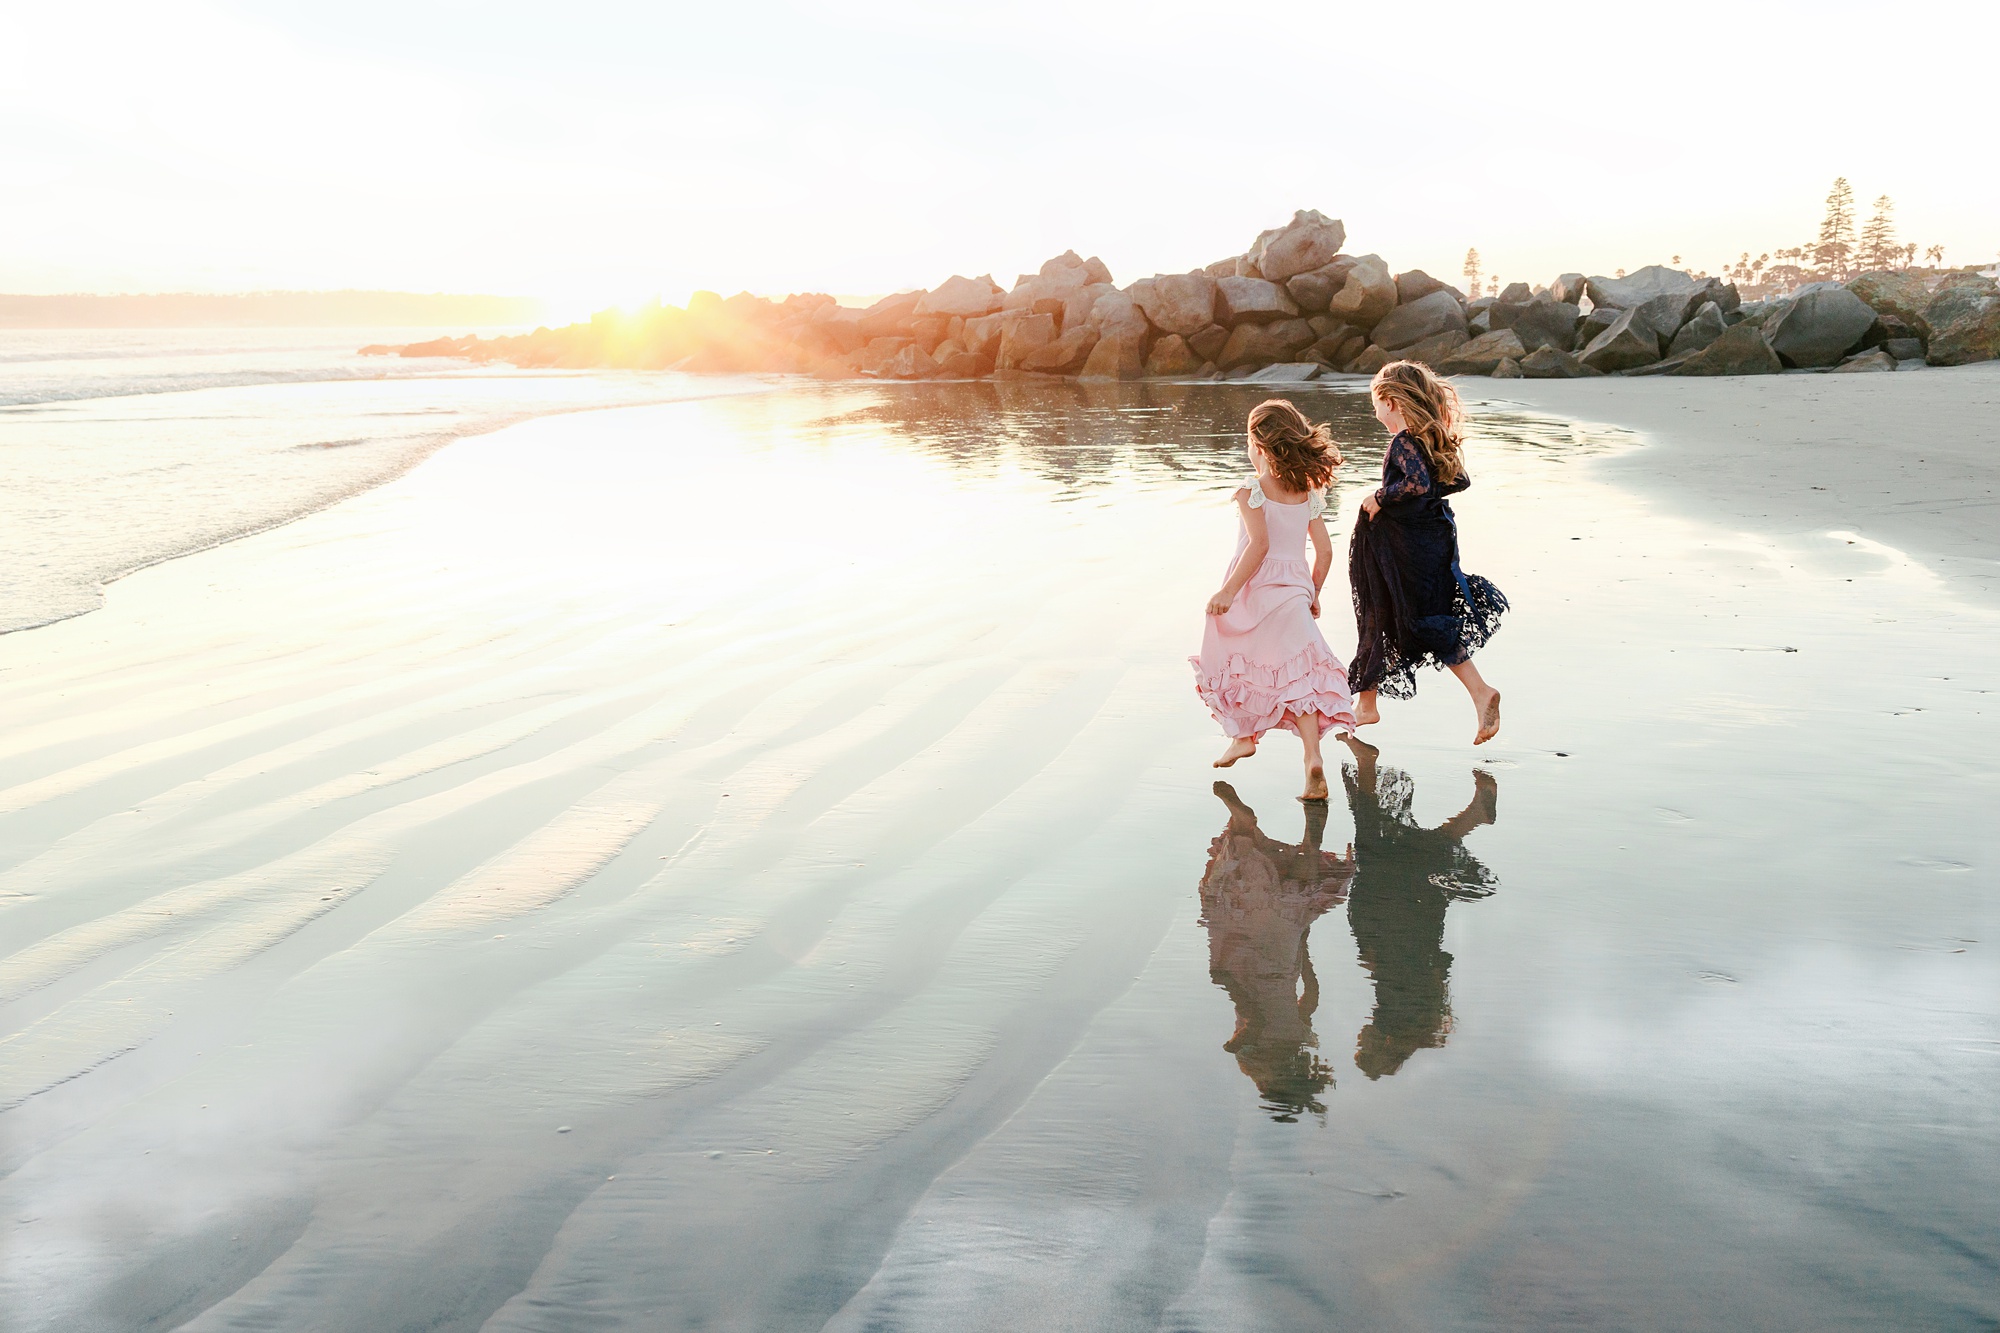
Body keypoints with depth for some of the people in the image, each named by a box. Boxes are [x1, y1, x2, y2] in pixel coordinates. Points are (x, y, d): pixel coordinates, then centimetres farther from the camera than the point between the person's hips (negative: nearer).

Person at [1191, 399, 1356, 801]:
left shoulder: (1251, 494, -10)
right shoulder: (1308, 495, 7)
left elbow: (1259, 544, -22)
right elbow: (1324, 551, 8)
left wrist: (1228, 590, -20)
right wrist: (1312, 595, 21)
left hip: (1254, 593, -4)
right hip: (1293, 592, 4)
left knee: (1236, 664, 20)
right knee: (1296, 676, -1)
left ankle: (1243, 737, 36)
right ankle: (1313, 757, -17)